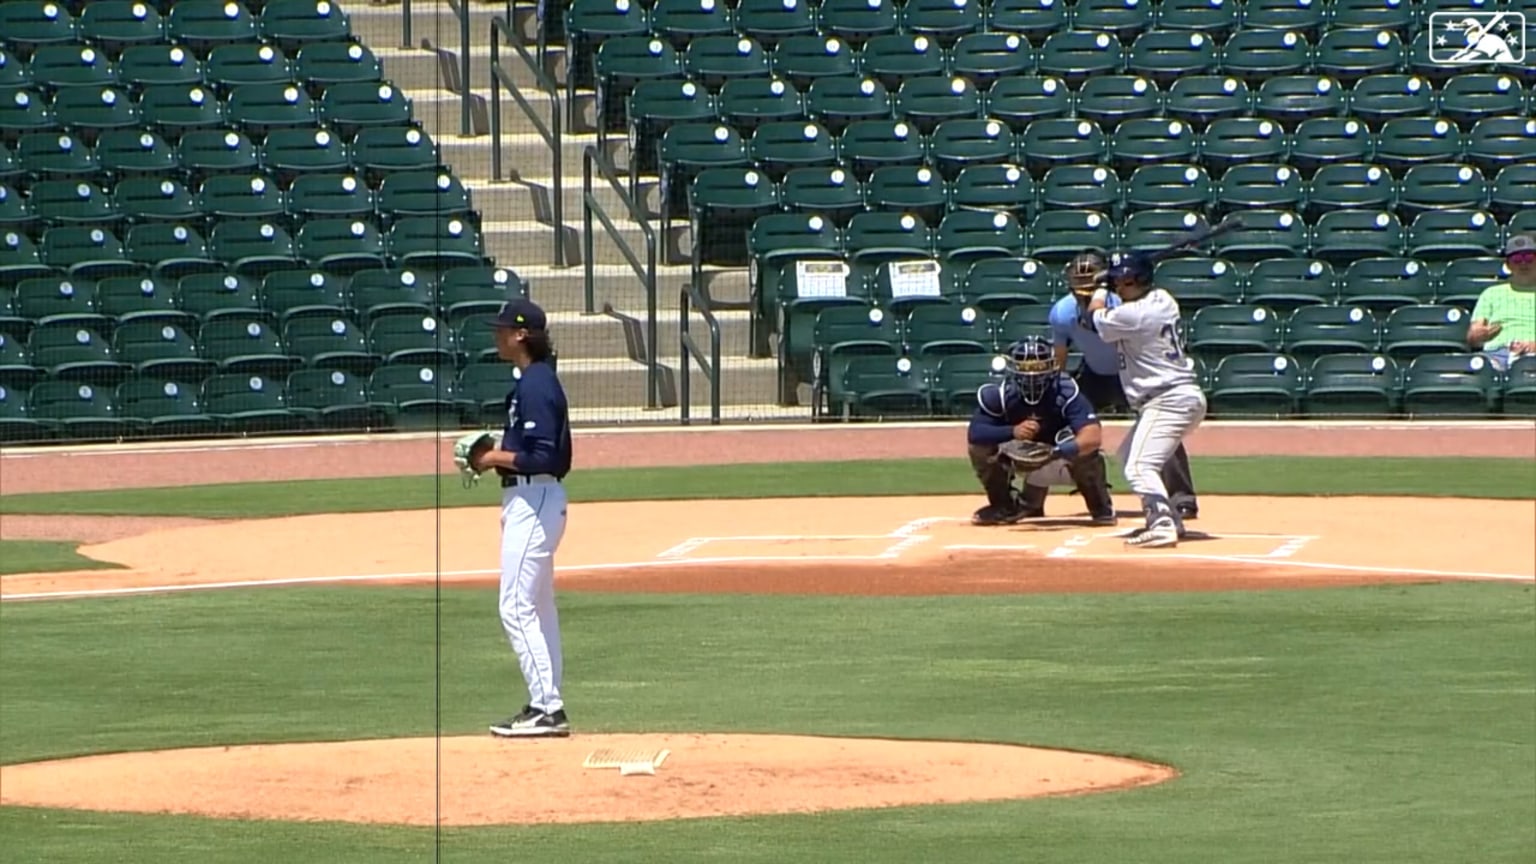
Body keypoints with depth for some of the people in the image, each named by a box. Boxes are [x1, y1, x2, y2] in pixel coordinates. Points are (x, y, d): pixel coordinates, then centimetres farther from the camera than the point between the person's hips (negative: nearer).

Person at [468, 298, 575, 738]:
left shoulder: (534, 386, -18)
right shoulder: (539, 380, 14)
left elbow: (544, 458, -23)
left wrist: (495, 458, -14)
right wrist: (498, 452, 8)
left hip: (532, 500, -11)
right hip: (533, 499, 11)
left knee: (516, 607, -11)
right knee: (539, 607, 14)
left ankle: (547, 708, -12)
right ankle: (547, 706, 19)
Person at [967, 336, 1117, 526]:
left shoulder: (1066, 392, -30)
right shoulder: (999, 394, -21)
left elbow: (1093, 437, -42)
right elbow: (973, 433, -27)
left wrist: (1053, 453, -56)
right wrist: (1012, 431, -43)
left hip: (1062, 462, -3)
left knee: (1086, 447, -35)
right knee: (980, 446, -19)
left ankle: (1100, 508, -8)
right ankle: (1003, 506, 5)